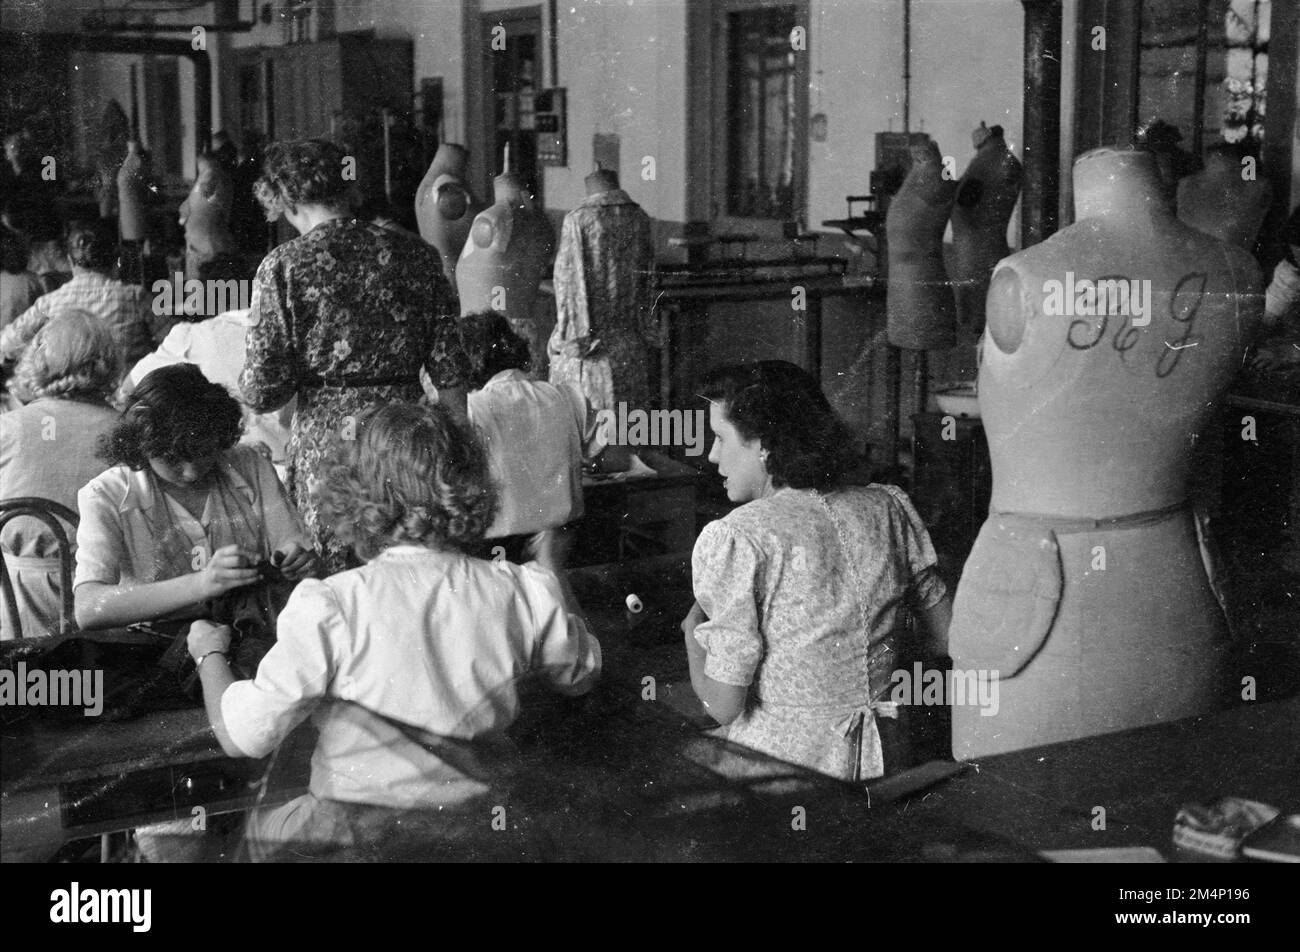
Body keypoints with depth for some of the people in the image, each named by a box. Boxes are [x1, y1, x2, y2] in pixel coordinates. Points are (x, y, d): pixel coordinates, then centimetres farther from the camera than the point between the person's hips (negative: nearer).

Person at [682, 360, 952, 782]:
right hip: (879, 764, 7)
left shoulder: (734, 539, -15)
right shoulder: (889, 508, 2)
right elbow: (946, 637, 11)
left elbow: (723, 705, -14)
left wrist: (692, 632, 6)